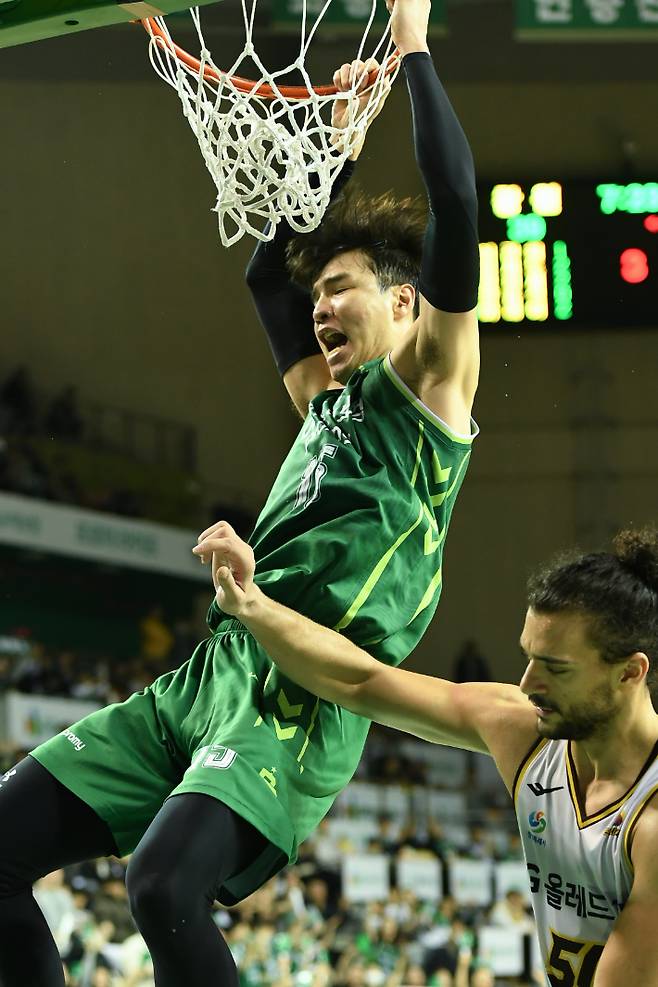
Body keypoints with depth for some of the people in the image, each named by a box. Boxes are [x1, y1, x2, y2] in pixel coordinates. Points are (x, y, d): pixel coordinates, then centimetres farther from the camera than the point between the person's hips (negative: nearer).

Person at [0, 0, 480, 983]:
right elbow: (268, 270, 39)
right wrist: (336, 146, 38)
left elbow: (456, 207, -7)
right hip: (210, 675, 9)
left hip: (302, 701, -9)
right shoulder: (329, 398, 26)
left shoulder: (431, 382, 5)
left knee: (165, 884, -32)